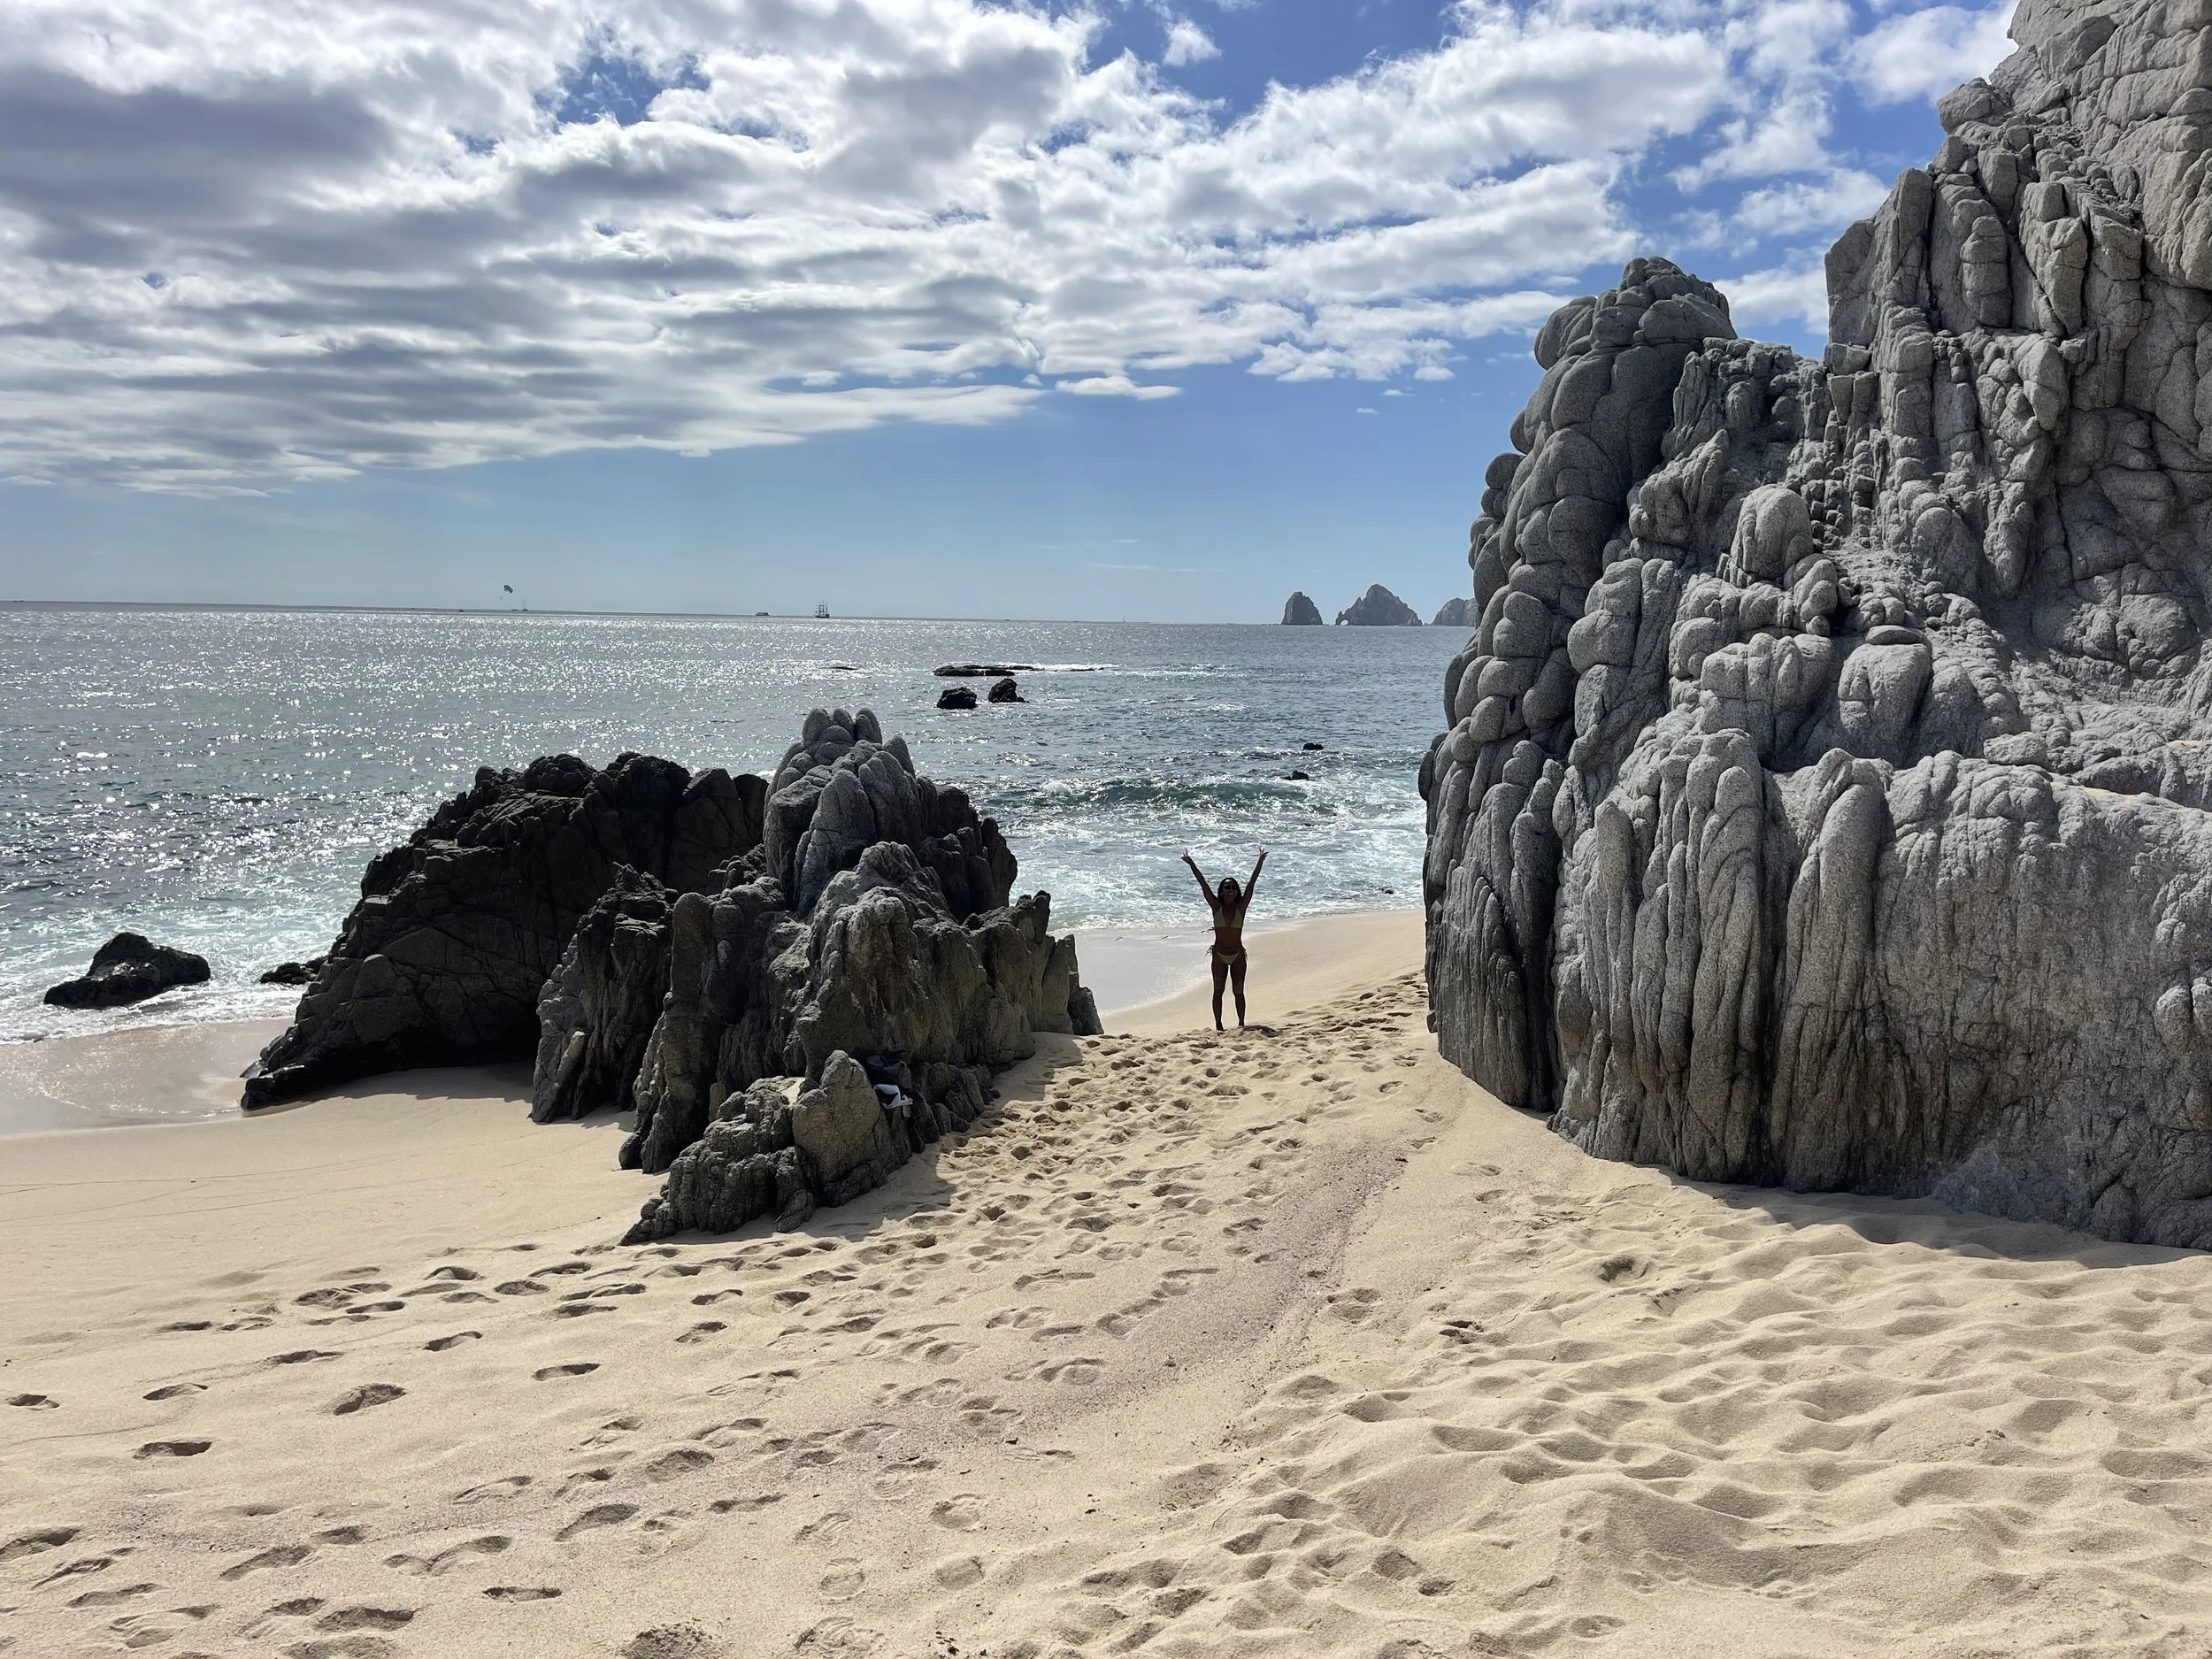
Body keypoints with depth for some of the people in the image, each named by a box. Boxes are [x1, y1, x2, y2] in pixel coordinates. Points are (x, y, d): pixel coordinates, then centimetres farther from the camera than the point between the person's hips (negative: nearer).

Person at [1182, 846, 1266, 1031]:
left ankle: (1241, 1023, 17)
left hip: (1238, 955, 0)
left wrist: (1260, 862, -13)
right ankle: (1218, 1024, 13)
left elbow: (1252, 883, -9)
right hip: (1219, 955, 0)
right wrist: (1192, 864, -16)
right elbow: (1203, 883, -10)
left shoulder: (1241, 907, -4)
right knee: (1218, 991, 6)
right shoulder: (1216, 906, -5)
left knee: (1239, 991, 7)